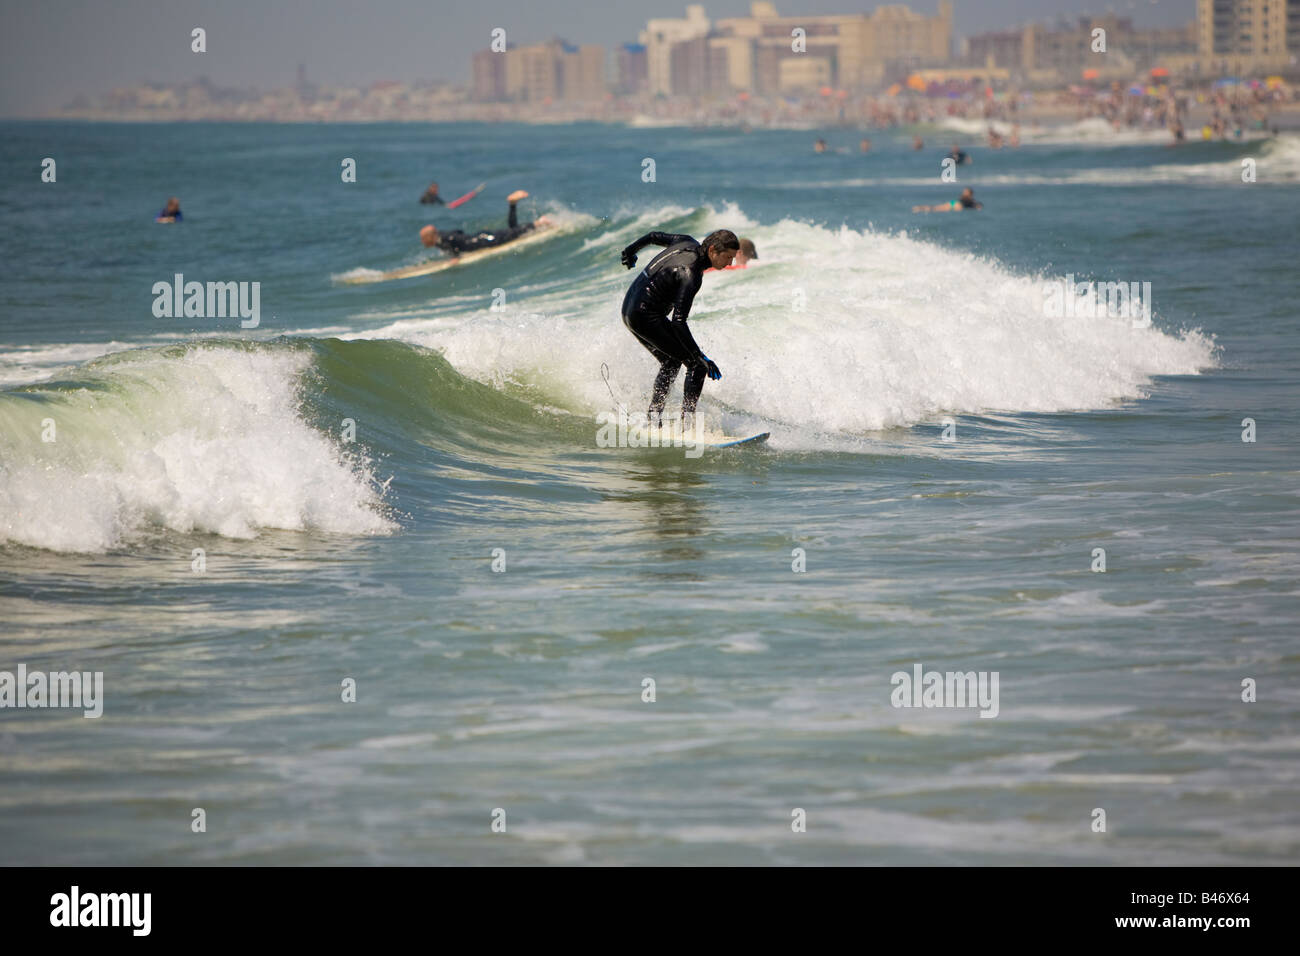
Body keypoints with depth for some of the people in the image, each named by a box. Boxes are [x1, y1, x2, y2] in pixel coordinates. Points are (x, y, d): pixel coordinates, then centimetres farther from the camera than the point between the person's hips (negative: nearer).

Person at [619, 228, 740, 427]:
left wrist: (631, 251, 41)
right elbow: (678, 321, -29)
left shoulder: (687, 243, 1)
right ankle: (688, 423, -12)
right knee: (696, 365, -7)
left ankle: (653, 419, 20)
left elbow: (654, 236, 20)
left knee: (671, 363, 23)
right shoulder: (690, 274, -25)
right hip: (647, 318, -10)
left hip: (630, 309, 10)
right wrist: (701, 358, -30)